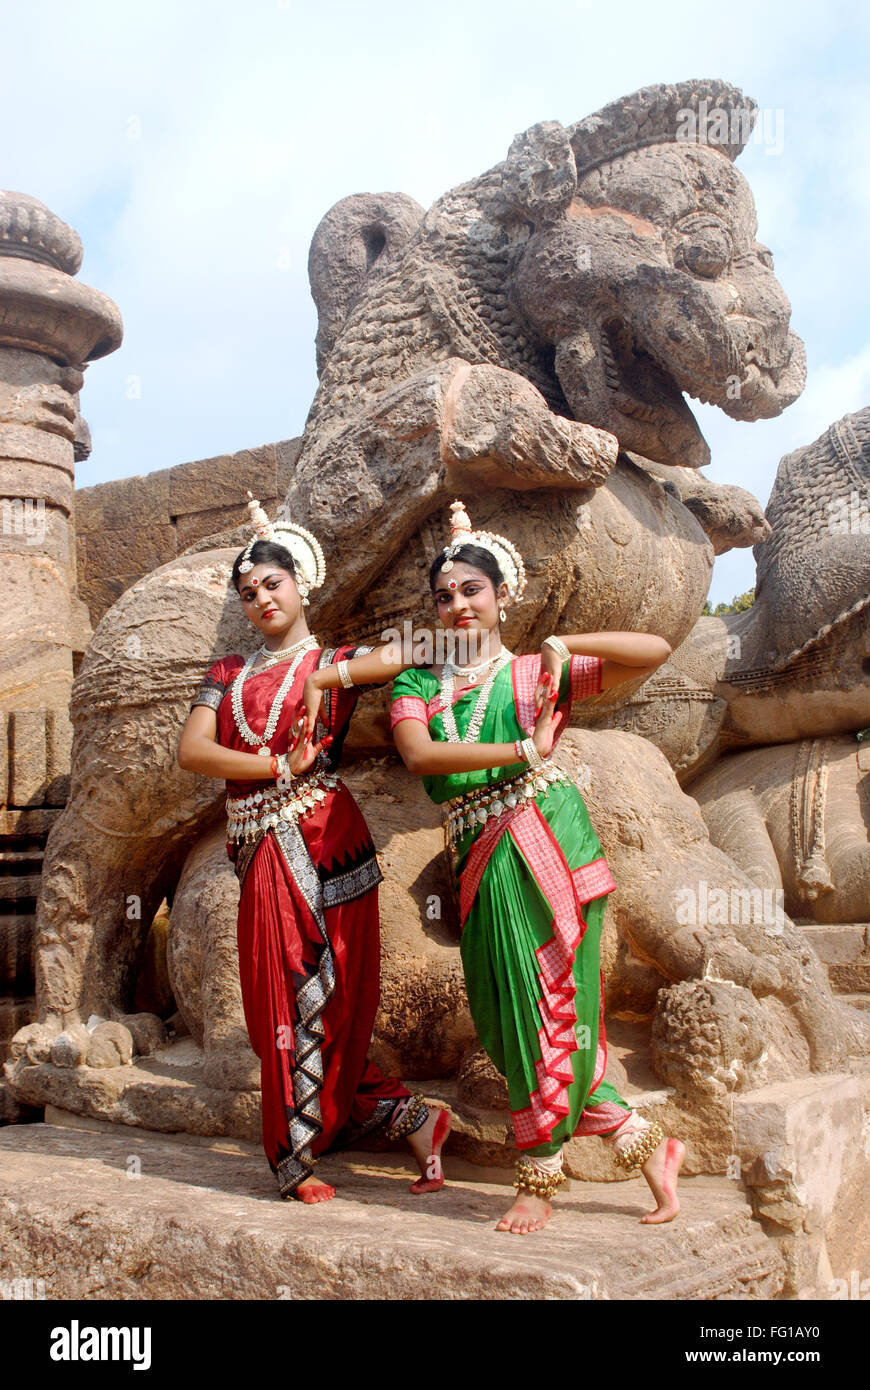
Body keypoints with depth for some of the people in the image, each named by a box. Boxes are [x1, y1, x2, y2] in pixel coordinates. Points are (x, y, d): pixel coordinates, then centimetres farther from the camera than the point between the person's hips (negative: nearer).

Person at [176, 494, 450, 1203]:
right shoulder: (229, 674, 17)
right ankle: (410, 1119, 12)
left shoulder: (335, 661, 8)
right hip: (262, 852, 5)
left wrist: (325, 677, -13)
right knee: (278, 1003, 3)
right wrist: (277, 765, -9)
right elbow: (191, 751, 1)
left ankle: (297, 1156, 11)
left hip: (321, 839, -4)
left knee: (315, 998, -3)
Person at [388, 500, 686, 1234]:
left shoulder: (534, 673, 6)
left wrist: (561, 645, -8)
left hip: (546, 842, -4)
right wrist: (524, 749, -16)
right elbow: (418, 755, -9)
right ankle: (643, 1144, 20)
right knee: (507, 1020, 4)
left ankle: (538, 1180, 16)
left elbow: (656, 651, -1)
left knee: (548, 1009, -2)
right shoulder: (418, 684, 13)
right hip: (482, 861, 4)